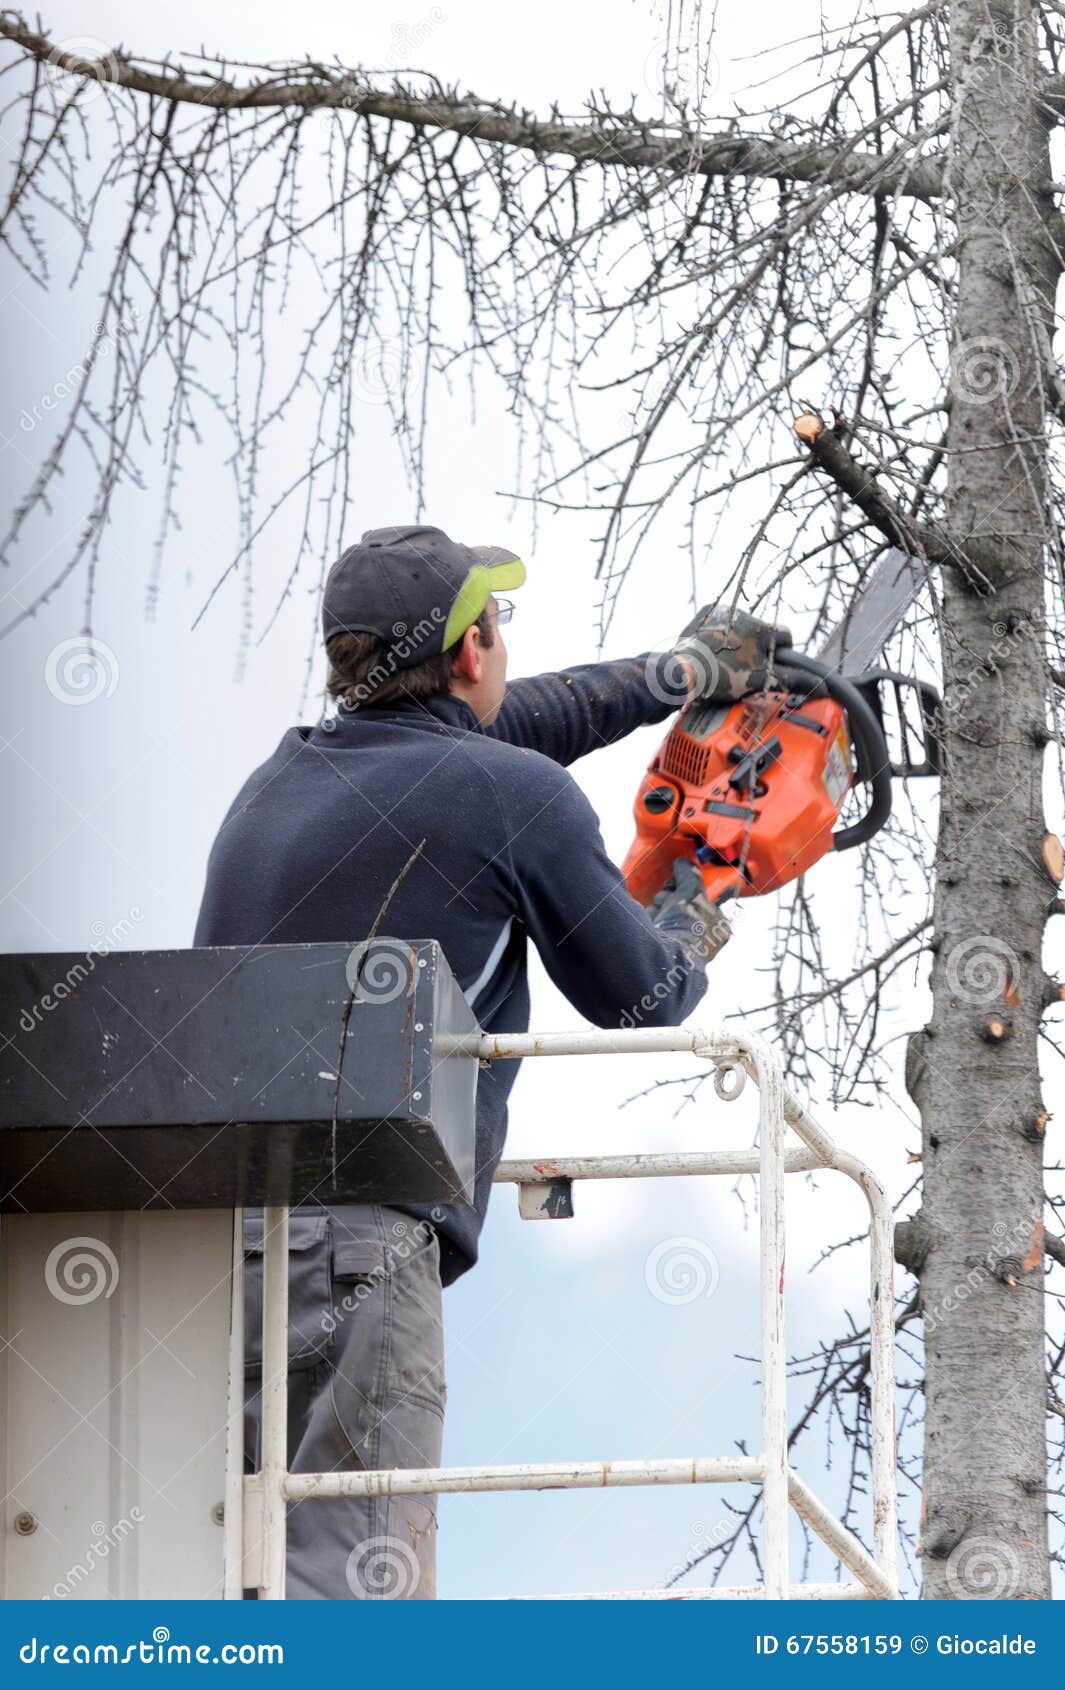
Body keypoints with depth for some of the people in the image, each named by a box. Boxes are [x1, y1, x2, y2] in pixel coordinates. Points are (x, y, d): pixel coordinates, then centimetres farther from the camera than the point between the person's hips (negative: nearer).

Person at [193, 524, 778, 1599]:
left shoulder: (284, 775, 21)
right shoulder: (517, 797, 0)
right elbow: (642, 998, 12)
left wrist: (679, 674, 50)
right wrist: (696, 910, 35)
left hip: (188, 1224, 7)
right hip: (352, 1246, -7)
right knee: (354, 1591, -13)